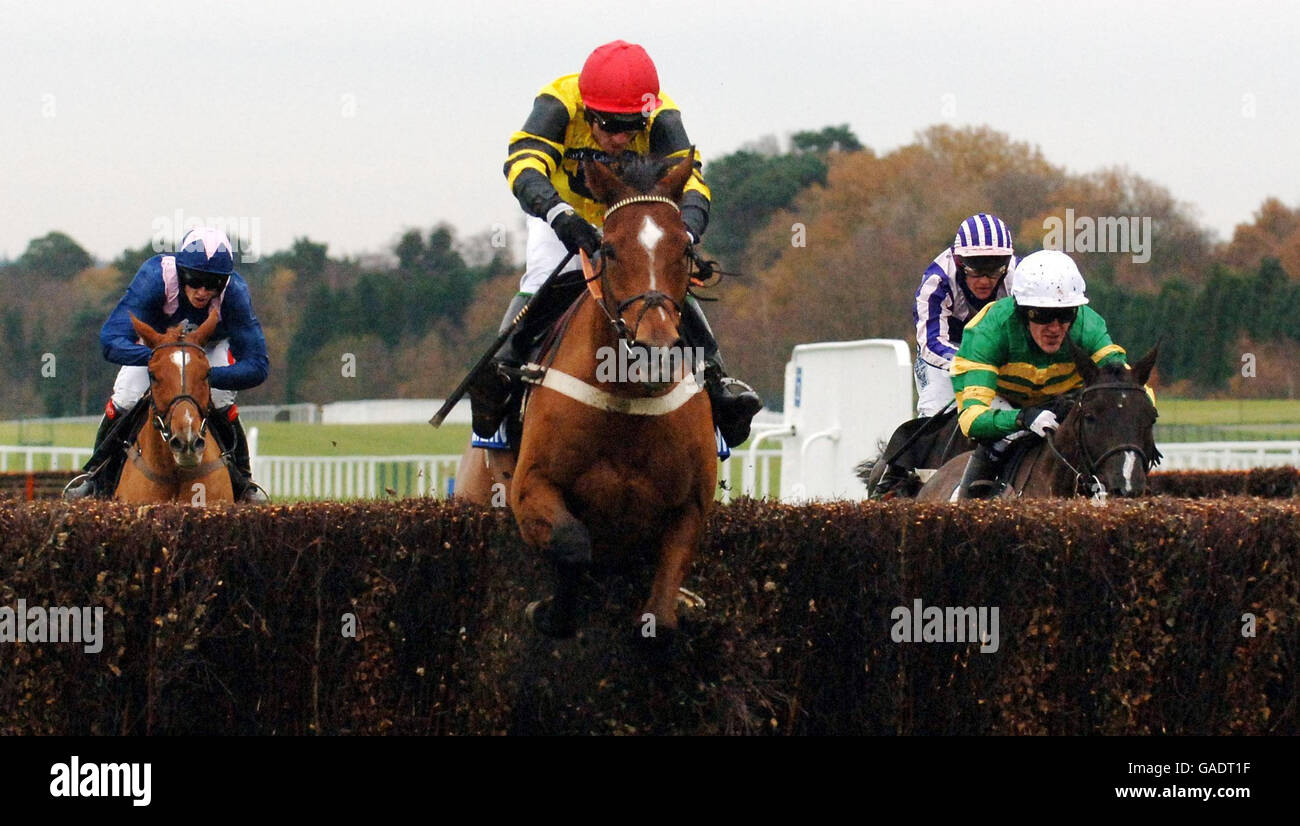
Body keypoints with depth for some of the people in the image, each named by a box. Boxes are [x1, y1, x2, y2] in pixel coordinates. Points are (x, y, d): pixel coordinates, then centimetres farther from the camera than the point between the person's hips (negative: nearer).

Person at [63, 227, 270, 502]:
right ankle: (99, 476, 8)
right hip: (154, 337, 0)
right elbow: (111, 339, -47)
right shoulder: (155, 277, -42)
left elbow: (256, 366, -39)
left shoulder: (234, 292, -39)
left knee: (221, 402, -20)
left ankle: (241, 480, 3)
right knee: (126, 398, -15)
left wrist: (207, 375, -55)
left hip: (211, 342, 0)